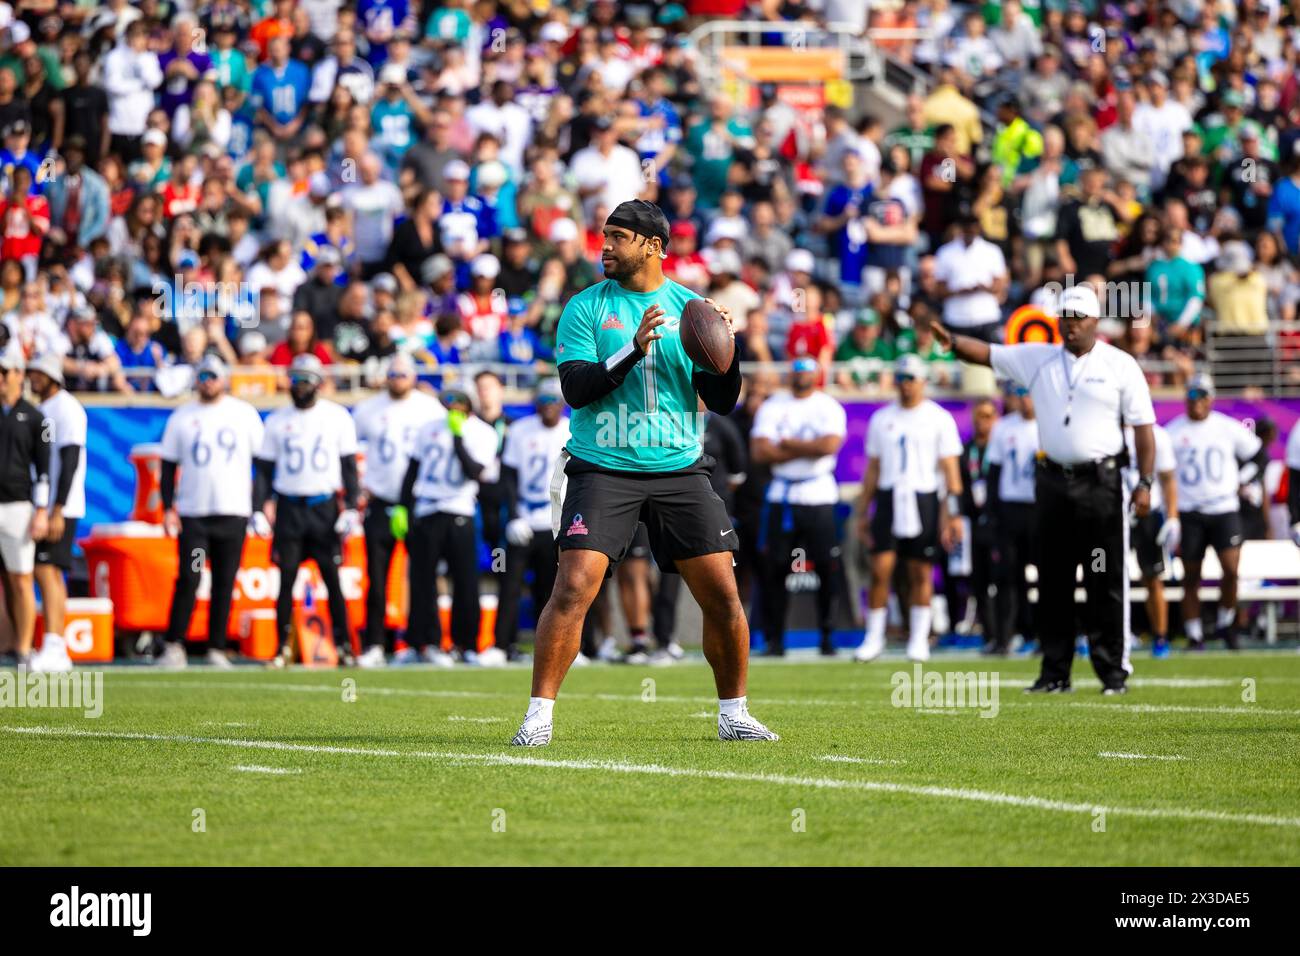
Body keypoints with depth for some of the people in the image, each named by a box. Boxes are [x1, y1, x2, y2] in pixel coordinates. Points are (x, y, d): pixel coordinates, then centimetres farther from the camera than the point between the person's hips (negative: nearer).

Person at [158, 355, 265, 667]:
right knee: (189, 580, -10)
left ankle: (217, 650, 8)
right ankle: (174, 646, -5)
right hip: (192, 513, -1)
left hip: (233, 513, 1)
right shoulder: (181, 417, 7)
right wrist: (168, 509, -1)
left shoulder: (244, 413, 6)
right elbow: (169, 466, 8)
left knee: (224, 584, 3)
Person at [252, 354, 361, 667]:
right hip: (289, 509, 2)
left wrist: (351, 509, -4)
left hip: (325, 507, -2)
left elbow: (349, 466, 4)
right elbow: (264, 469, 9)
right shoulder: (278, 420, 8)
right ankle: (283, 648, 3)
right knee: (286, 580, -1)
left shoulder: (337, 417, 3)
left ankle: (343, 645, 1)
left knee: (332, 579, -3)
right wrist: (258, 511, 0)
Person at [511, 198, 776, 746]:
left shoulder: (692, 308, 6)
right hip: (602, 470, -2)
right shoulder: (586, 308, 2)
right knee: (573, 588, -15)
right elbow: (574, 388, -10)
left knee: (721, 593, -2)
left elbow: (722, 403, 5)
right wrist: (632, 350, -22)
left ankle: (733, 714, 14)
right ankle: (539, 715, -8)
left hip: (679, 470, 2)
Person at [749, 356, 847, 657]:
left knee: (827, 565, -5)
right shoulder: (772, 407, 7)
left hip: (819, 496, -1)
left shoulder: (830, 408, 3)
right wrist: (807, 449, -8)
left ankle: (827, 635, 3)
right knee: (775, 567, 0)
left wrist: (787, 444, -7)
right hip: (781, 496, 1)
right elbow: (760, 452, -5)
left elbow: (831, 445, -14)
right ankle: (774, 637, 6)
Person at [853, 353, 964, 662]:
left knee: (921, 573, 2)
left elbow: (950, 468, 0)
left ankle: (919, 640, 10)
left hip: (923, 499, -2)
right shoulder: (882, 419, 12)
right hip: (888, 499, 2)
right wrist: (863, 512, 13)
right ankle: (874, 638, 2)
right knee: (880, 569, -6)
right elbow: (873, 468, 16)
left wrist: (953, 512, -7)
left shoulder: (939, 419, 2)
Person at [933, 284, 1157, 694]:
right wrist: (953, 341, -15)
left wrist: (1145, 483, -10)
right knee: (1053, 582, 6)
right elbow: (987, 354, 6)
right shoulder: (1038, 359, 10)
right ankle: (1055, 672, 11)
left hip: (1101, 482, -3)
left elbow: (1143, 427, -2)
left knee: (1107, 582, -3)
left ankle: (1113, 671, 3)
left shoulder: (1120, 365, 1)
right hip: (1053, 482, 3)